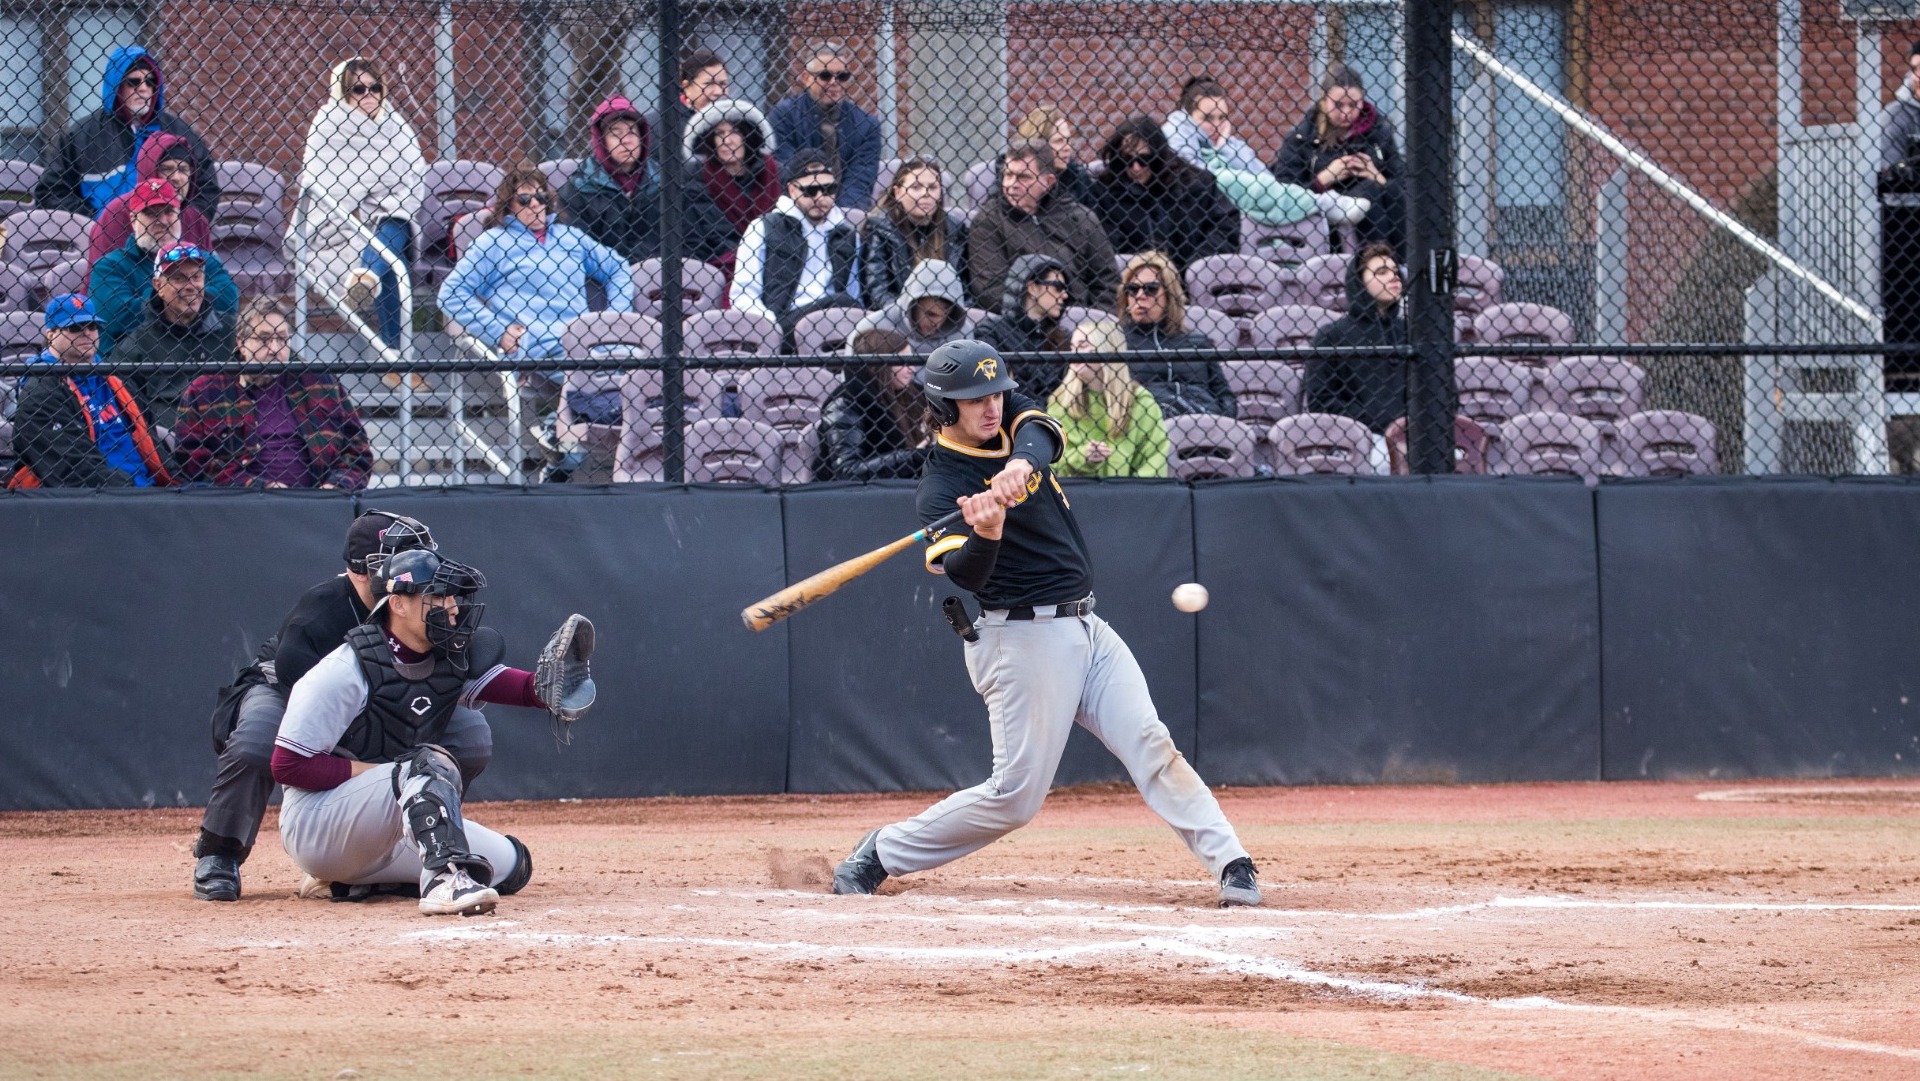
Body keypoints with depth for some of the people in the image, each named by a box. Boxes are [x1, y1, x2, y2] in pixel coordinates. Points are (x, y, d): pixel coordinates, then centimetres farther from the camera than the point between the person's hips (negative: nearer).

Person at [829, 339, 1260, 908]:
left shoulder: (1013, 417, 8)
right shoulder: (940, 486, -11)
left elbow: (1043, 430, -16)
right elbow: (963, 574, -26)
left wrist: (1022, 463, -39)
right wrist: (984, 535, -48)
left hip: (1084, 625, 6)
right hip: (1022, 640, -6)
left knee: (1150, 745, -6)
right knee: (1017, 793, -6)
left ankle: (1230, 863, -11)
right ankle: (883, 852, 9)